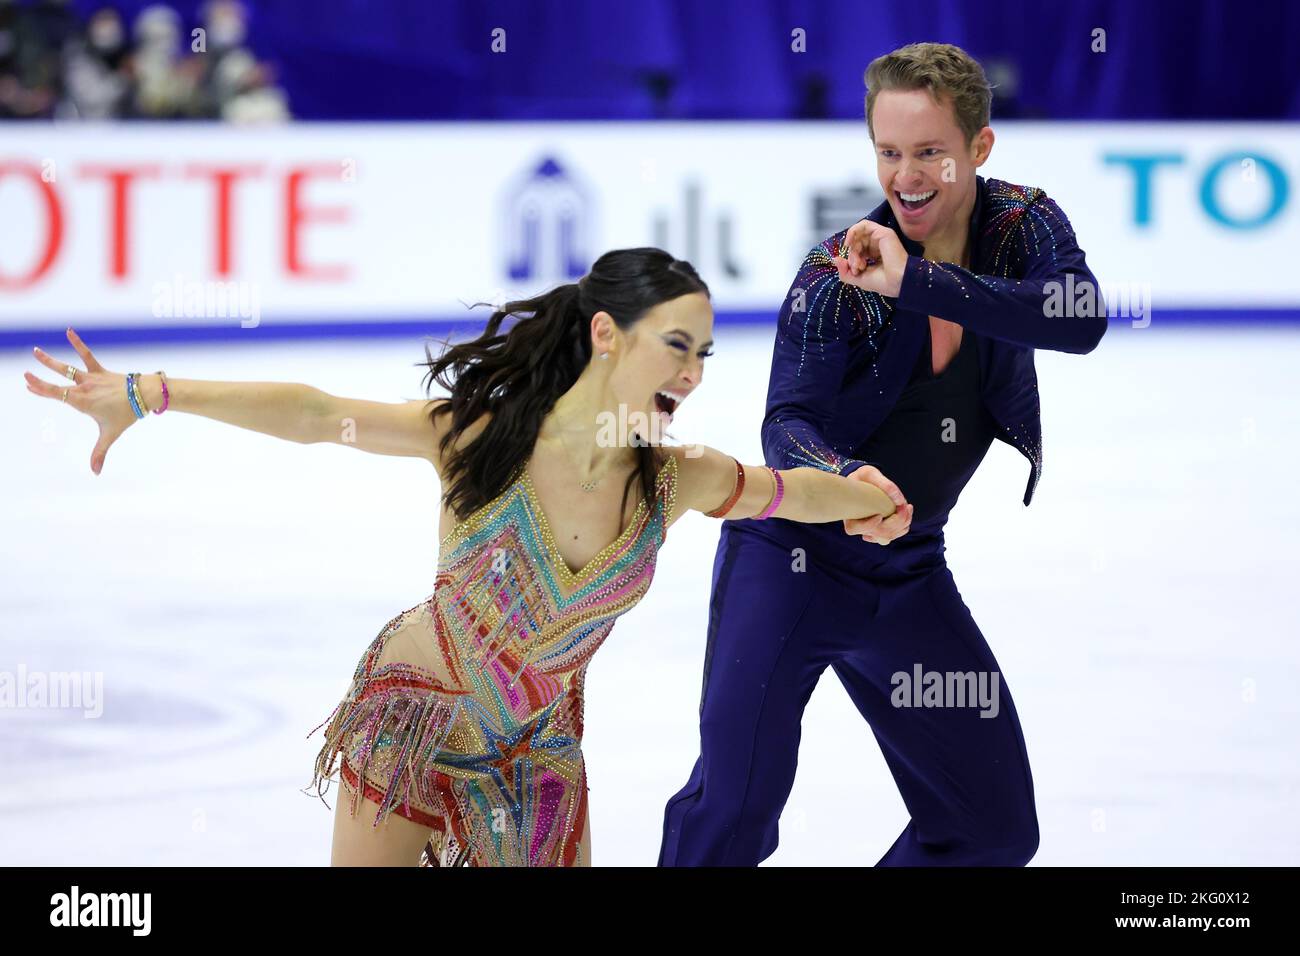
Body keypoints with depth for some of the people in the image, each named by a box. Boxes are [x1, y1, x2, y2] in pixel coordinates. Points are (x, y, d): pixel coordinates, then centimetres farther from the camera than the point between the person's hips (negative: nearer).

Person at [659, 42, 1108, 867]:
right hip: (789, 558, -4)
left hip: (909, 571, 4)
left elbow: (1082, 321, -27)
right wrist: (847, 480, -44)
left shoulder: (1024, 226, -7)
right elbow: (787, 425, -20)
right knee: (734, 807, -21)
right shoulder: (836, 274, -16)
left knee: (996, 826, 8)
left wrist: (917, 283, -35)